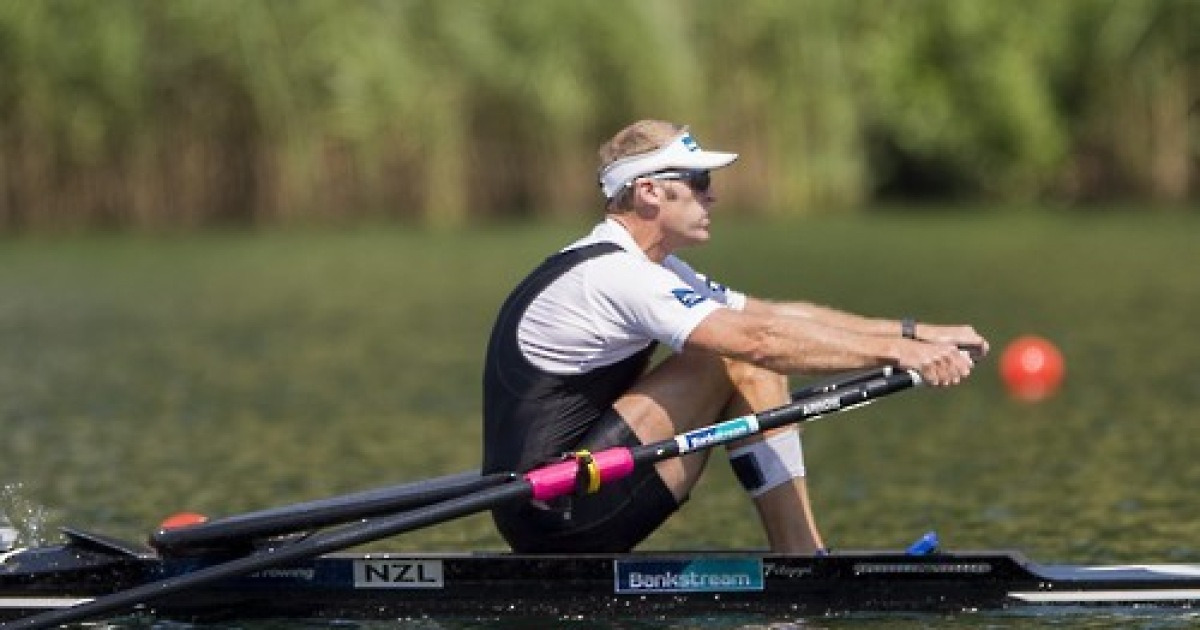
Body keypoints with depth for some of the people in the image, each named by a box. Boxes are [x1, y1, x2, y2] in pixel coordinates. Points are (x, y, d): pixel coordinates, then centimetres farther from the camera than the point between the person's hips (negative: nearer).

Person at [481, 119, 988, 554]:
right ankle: (804, 566, -10)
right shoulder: (612, 273, -17)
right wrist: (894, 350, -25)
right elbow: (757, 339, -26)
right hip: (551, 508, -10)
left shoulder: (649, 270, 15)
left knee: (759, 373, 8)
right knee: (741, 366, -13)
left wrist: (913, 333, 4)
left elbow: (776, 316, 13)